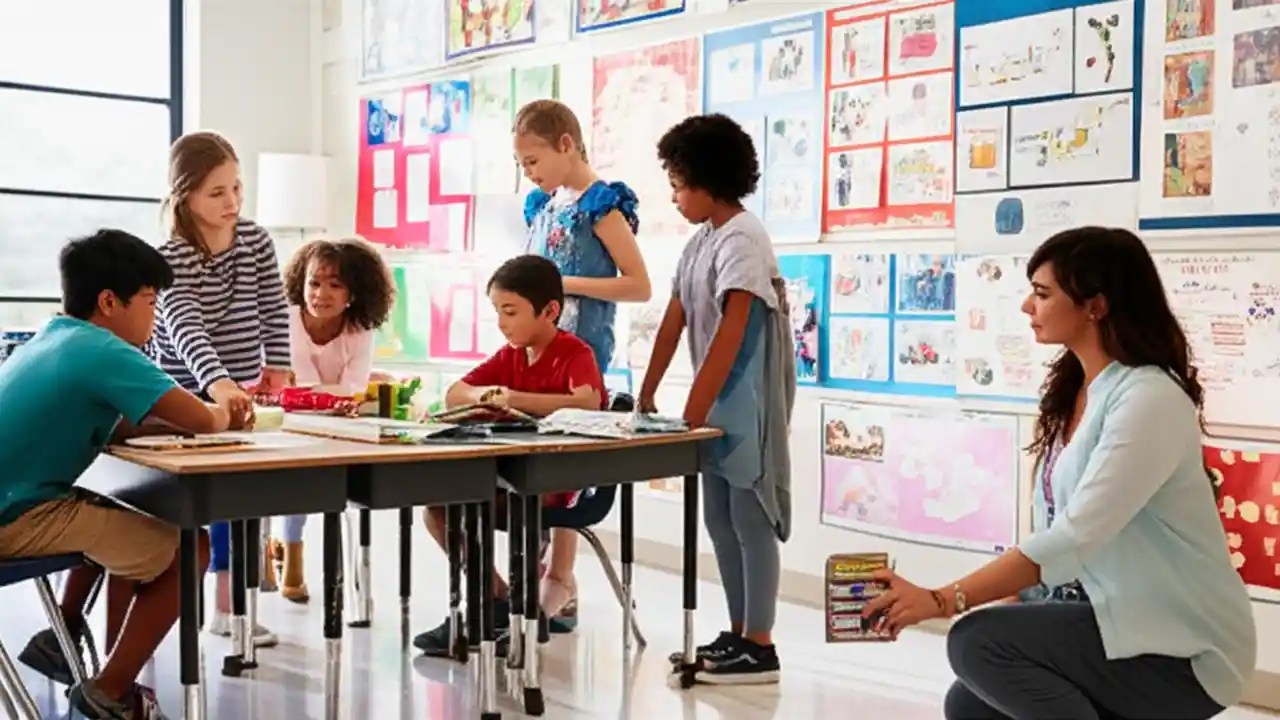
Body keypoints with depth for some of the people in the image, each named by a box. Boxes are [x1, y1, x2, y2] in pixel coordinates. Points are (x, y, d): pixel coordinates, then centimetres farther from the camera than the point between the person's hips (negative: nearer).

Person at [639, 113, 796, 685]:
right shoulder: (700, 242, 11)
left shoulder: (742, 240, -16)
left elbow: (730, 335, -22)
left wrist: (690, 415, -21)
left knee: (751, 520, -2)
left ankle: (759, 648, 6)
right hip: (716, 405, 9)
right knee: (720, 521, 12)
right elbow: (674, 322, 14)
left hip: (746, 406, -9)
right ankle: (739, 635, 22)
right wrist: (645, 397, 14)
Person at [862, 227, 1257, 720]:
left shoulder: (1149, 400, -21)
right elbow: (1054, 530, 5)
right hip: (1117, 623, 8)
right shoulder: (1074, 391, 8)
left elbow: (1076, 538, -30)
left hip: (1182, 649, -8)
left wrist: (942, 601, -33)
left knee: (978, 641, -22)